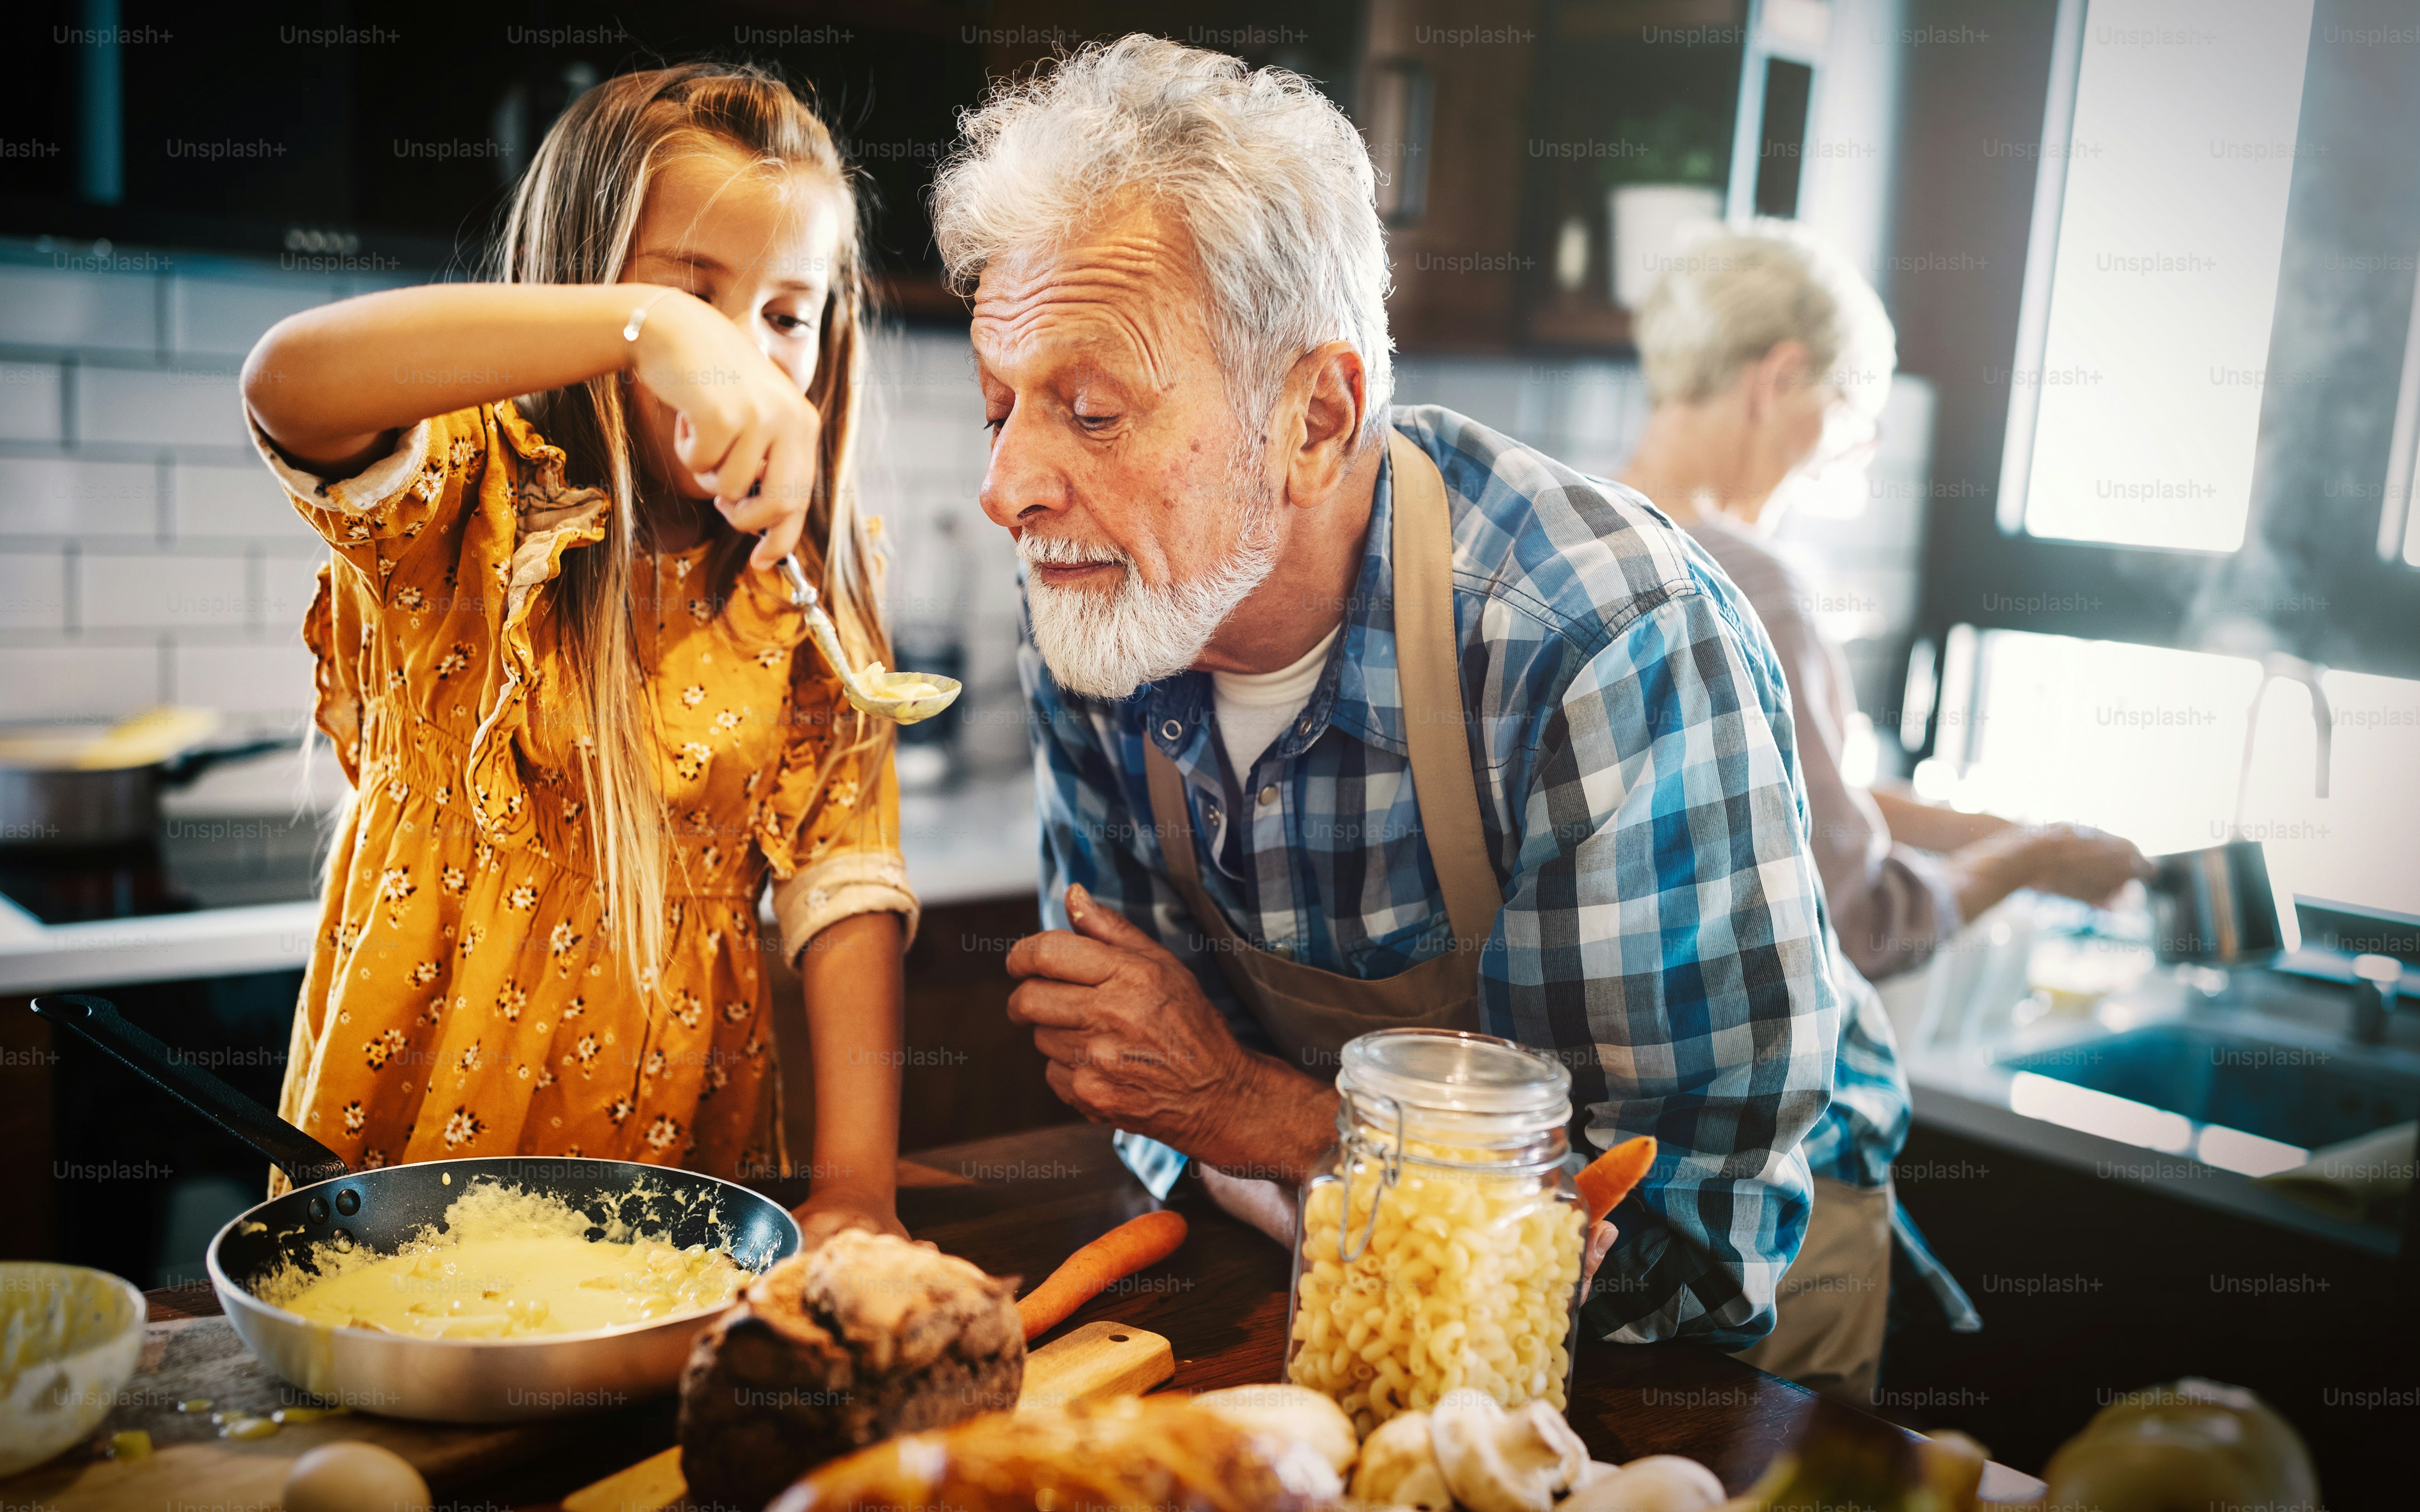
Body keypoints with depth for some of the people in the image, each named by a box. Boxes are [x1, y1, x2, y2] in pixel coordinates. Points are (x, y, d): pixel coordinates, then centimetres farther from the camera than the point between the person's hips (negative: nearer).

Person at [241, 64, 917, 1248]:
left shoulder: (804, 583, 3)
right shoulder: (466, 498, -5)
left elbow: (843, 875, -3)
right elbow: (288, 377, -27)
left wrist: (857, 1180, -13)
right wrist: (648, 325, -37)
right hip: (405, 1130, -1)